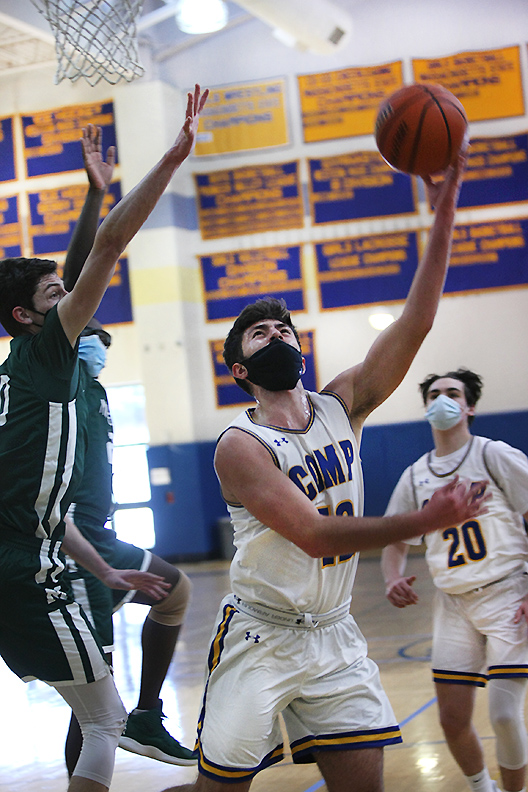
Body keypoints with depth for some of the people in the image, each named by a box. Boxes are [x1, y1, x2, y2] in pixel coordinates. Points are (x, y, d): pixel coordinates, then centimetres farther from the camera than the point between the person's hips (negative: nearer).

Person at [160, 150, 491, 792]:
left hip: (333, 634, 5)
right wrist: (424, 522, -29)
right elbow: (315, 535, -22)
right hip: (260, 636, -5)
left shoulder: (340, 405, 3)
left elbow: (415, 322, -8)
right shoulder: (240, 446, -13)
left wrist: (443, 211, -17)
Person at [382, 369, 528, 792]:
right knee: (453, 719, 4)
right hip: (453, 603, 4)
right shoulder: (415, 475, 9)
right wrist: (394, 579, -6)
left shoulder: (494, 455, -4)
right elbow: (396, 541, 16)